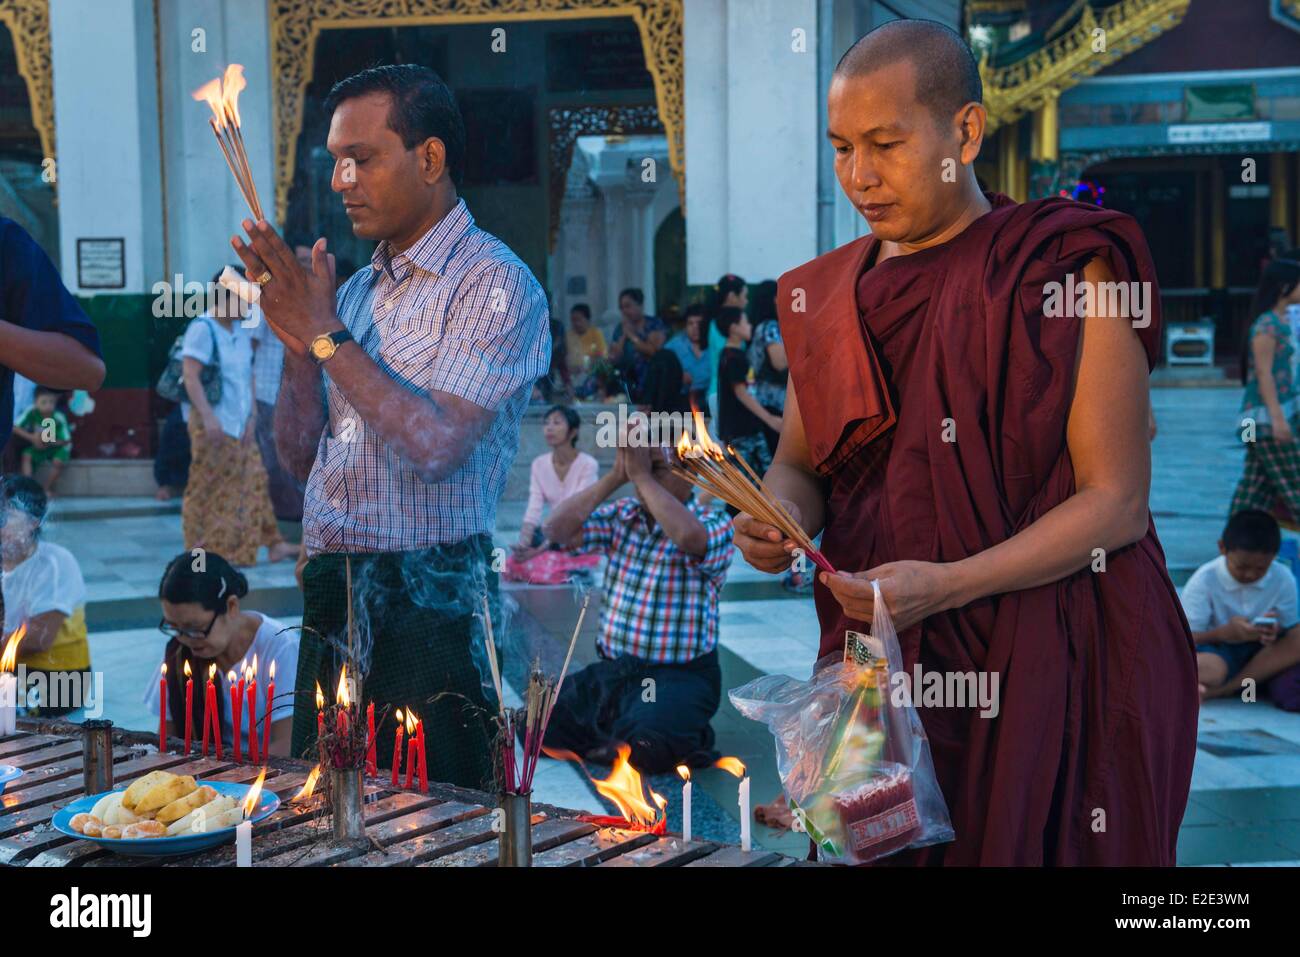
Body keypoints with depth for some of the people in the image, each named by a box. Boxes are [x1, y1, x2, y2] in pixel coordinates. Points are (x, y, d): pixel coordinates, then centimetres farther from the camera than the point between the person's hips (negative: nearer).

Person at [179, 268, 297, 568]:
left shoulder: (242, 329, 12)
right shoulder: (203, 329, -11)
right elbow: (190, 376, -17)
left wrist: (252, 414, 5)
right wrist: (208, 417, -23)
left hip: (240, 423, 7)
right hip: (213, 423, -7)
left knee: (254, 481, 7)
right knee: (209, 488, -1)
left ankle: (272, 544, 11)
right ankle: (204, 551, 6)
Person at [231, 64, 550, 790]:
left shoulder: (495, 282, -8)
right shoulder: (355, 290, 15)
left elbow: (436, 446, -20)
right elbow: (301, 457, 13)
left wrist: (327, 335, -13)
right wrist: (297, 340, -1)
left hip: (432, 600, -7)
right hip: (333, 595, 7)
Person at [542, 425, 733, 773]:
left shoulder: (715, 524, -9)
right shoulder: (622, 515, 8)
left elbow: (690, 537, -35)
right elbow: (558, 529, -5)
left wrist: (642, 476, -25)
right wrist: (615, 477, -9)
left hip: (679, 676, -6)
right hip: (612, 668, 6)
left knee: (645, 750, -32)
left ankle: (689, 736, 2)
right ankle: (624, 730, 9)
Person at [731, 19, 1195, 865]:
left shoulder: (1067, 268, -9)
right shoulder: (826, 294, 9)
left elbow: (1118, 503, -12)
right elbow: (800, 462, 15)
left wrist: (944, 586, -22)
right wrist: (777, 517, -10)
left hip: (1051, 668, -4)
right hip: (883, 664, 5)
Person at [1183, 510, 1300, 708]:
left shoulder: (1283, 579, -5)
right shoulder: (1204, 580, -13)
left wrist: (1274, 634, -25)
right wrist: (1224, 633, -30)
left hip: (1261, 651, 5)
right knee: (1204, 668, -40)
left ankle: (1226, 688, -21)